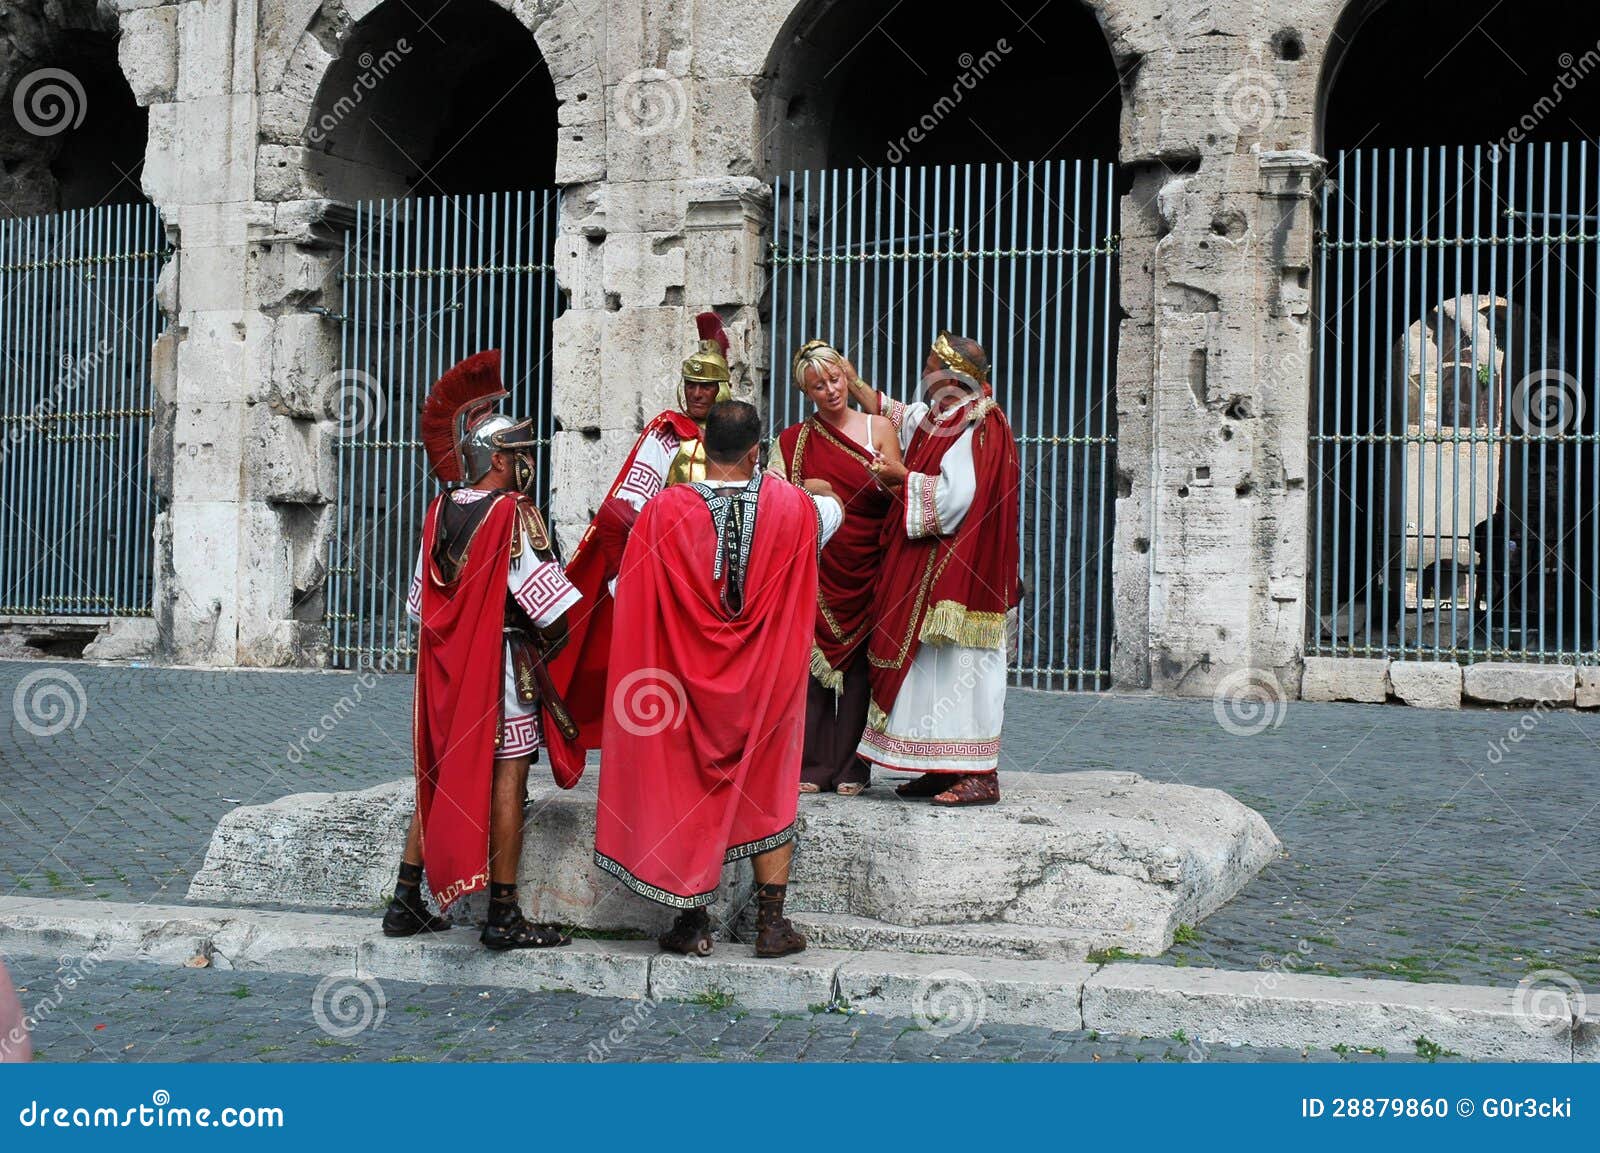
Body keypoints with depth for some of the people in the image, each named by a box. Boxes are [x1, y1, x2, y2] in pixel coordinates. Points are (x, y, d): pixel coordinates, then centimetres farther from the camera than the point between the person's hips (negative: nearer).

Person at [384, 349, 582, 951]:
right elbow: (552, 602, -16)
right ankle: (503, 916, 0)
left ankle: (406, 902, 17)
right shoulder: (513, 515, -13)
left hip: (443, 662, 7)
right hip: (503, 661, -7)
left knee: (439, 775, 13)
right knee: (507, 778, -2)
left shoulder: (439, 511, 7)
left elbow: (419, 599, 13)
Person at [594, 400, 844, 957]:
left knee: (689, 791, 12)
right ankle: (772, 923, 16)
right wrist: (819, 488, 39)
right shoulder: (791, 507, -9)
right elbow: (832, 508, 15)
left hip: (689, 677, -1)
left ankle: (693, 923, 15)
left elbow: (629, 596, -4)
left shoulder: (664, 512, -15)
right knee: (769, 794, 14)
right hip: (768, 680, 1)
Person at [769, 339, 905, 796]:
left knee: (858, 664, -1)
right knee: (810, 659, -3)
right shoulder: (792, 440, 11)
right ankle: (810, 765, 3)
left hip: (865, 568, -1)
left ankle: (850, 767, 6)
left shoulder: (877, 428, 7)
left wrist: (893, 476, -22)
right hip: (814, 566, 1)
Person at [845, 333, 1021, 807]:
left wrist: (902, 479, -14)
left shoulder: (979, 429, -14)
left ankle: (982, 776, -5)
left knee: (961, 669, -8)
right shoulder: (938, 420, 13)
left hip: (960, 568, -9)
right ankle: (945, 769, 14)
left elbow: (954, 496, -24)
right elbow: (890, 414, 32)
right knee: (934, 665, 10)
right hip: (929, 569, 9)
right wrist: (853, 380, 32)